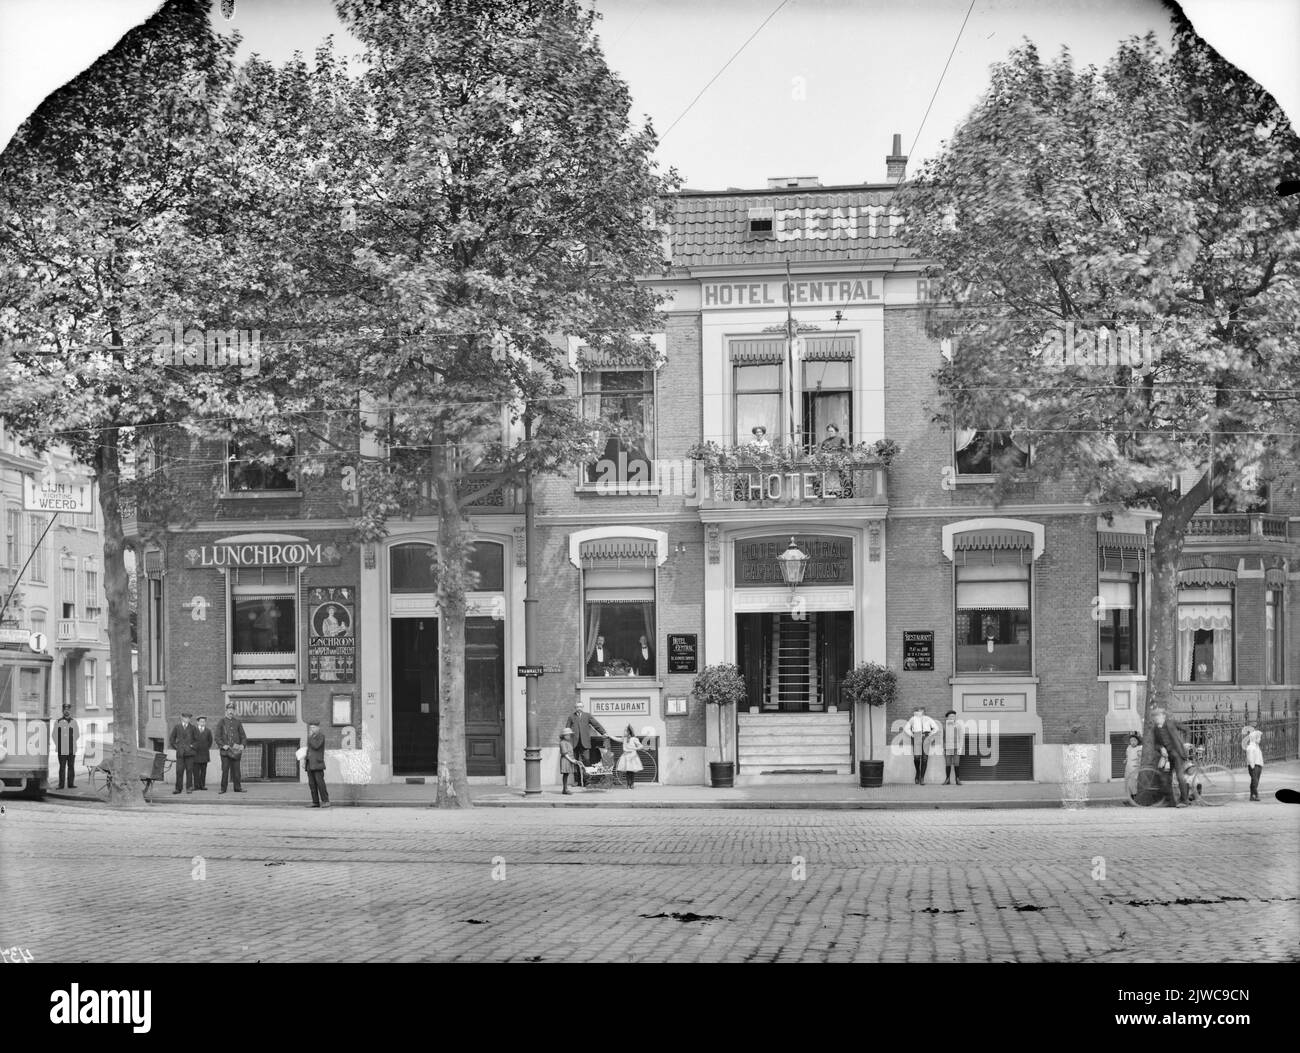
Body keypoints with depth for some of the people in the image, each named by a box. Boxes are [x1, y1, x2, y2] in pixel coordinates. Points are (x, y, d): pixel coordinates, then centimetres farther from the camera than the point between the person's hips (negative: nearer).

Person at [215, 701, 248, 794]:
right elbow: (217, 737, 1)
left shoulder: (237, 722, 11)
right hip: (225, 751, -2)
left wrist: (242, 745, -5)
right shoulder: (222, 722, 4)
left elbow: (243, 736, 13)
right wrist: (223, 745, -14)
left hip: (235, 750, 2)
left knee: (236, 770, 2)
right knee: (225, 770, -4)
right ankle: (223, 788, 2)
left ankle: (237, 788, 8)